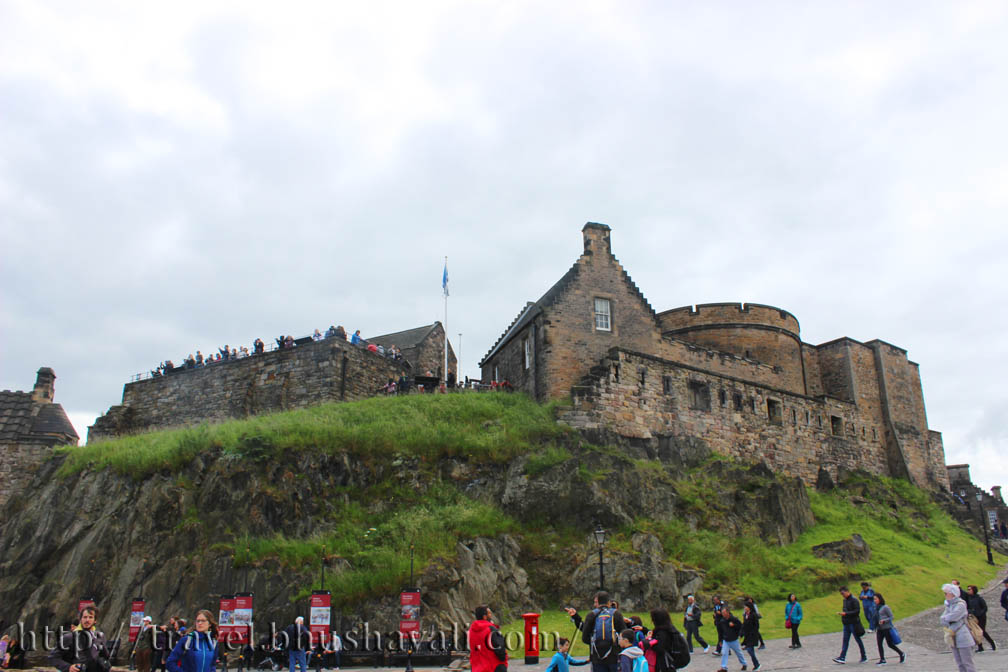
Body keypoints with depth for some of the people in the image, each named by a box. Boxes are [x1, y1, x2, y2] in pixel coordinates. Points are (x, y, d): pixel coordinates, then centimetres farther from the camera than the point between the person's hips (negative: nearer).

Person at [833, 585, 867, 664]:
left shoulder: (854, 600, -13)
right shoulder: (845, 600, 13)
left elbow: (857, 611, -19)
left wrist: (846, 613, -23)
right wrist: (841, 612, 4)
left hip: (853, 623, -8)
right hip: (846, 623, 8)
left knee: (858, 640, 5)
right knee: (845, 640, 3)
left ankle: (864, 656, 21)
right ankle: (842, 658, 1)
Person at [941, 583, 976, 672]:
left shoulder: (960, 605, -12)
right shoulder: (948, 605, 12)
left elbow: (952, 617, -23)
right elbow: (942, 620, 5)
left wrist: (945, 618, -5)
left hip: (963, 638, -8)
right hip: (953, 639, 8)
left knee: (967, 663, -4)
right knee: (960, 664, 11)